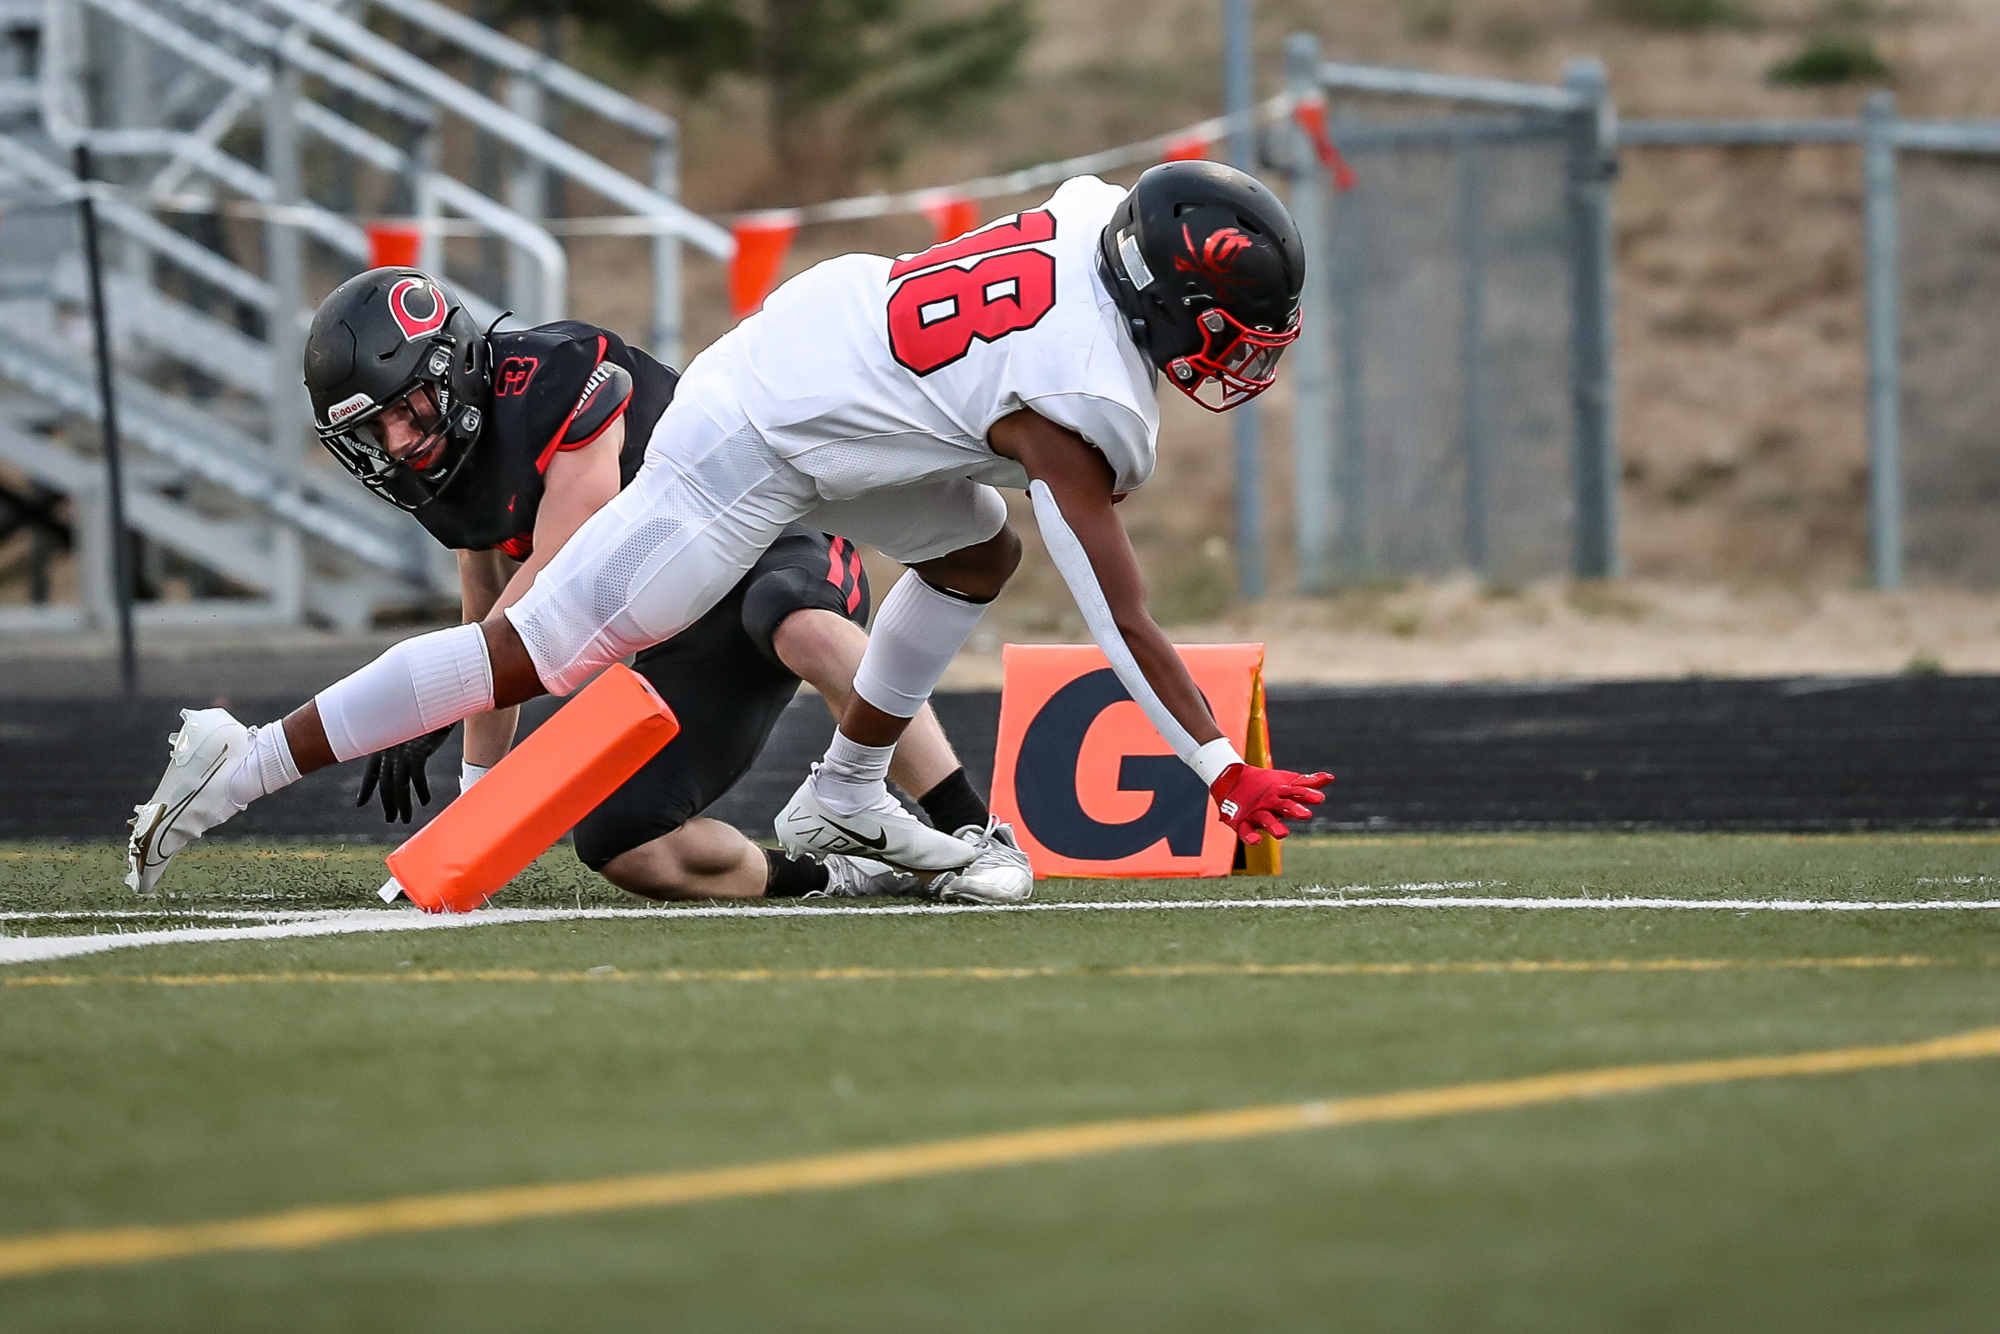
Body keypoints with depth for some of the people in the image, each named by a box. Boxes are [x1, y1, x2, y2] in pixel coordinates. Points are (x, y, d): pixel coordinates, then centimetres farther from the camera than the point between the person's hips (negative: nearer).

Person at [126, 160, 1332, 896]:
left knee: (979, 552, 18)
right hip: (746, 453, -9)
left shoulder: (1098, 211, -6)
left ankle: (844, 799, 22)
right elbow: (1124, 623, -20)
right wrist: (1228, 774, -16)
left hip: (789, 342, 9)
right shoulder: (1086, 410, -25)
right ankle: (247, 764, -2)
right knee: (540, 656, -5)